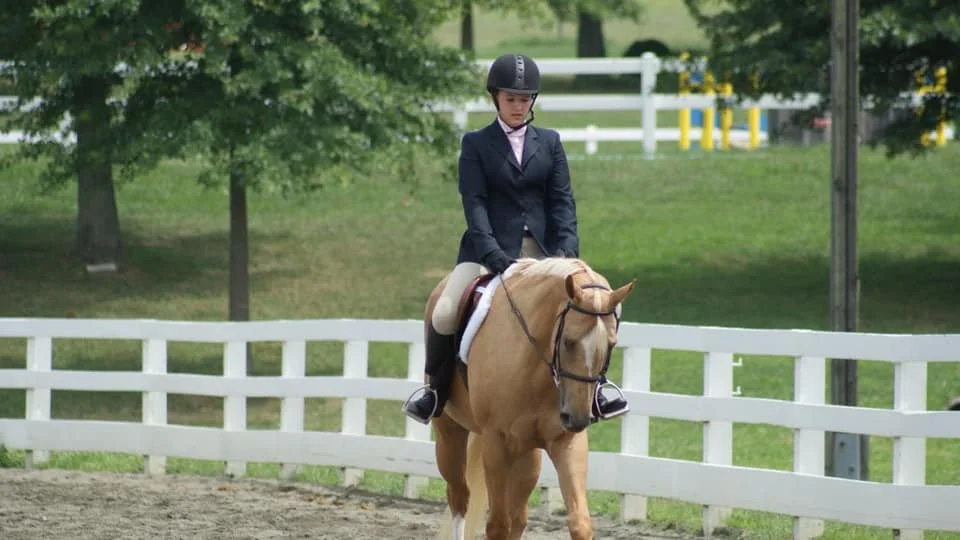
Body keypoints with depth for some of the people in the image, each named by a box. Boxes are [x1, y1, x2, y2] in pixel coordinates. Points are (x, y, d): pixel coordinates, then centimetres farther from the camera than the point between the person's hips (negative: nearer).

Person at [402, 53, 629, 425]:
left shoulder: (549, 143, 13)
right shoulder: (476, 144, 5)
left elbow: (562, 201, 6)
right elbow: (474, 204, -6)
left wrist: (567, 251, -11)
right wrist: (496, 257, -20)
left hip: (541, 252, 2)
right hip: (489, 251, -2)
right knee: (444, 315, -23)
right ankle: (435, 391, 1)